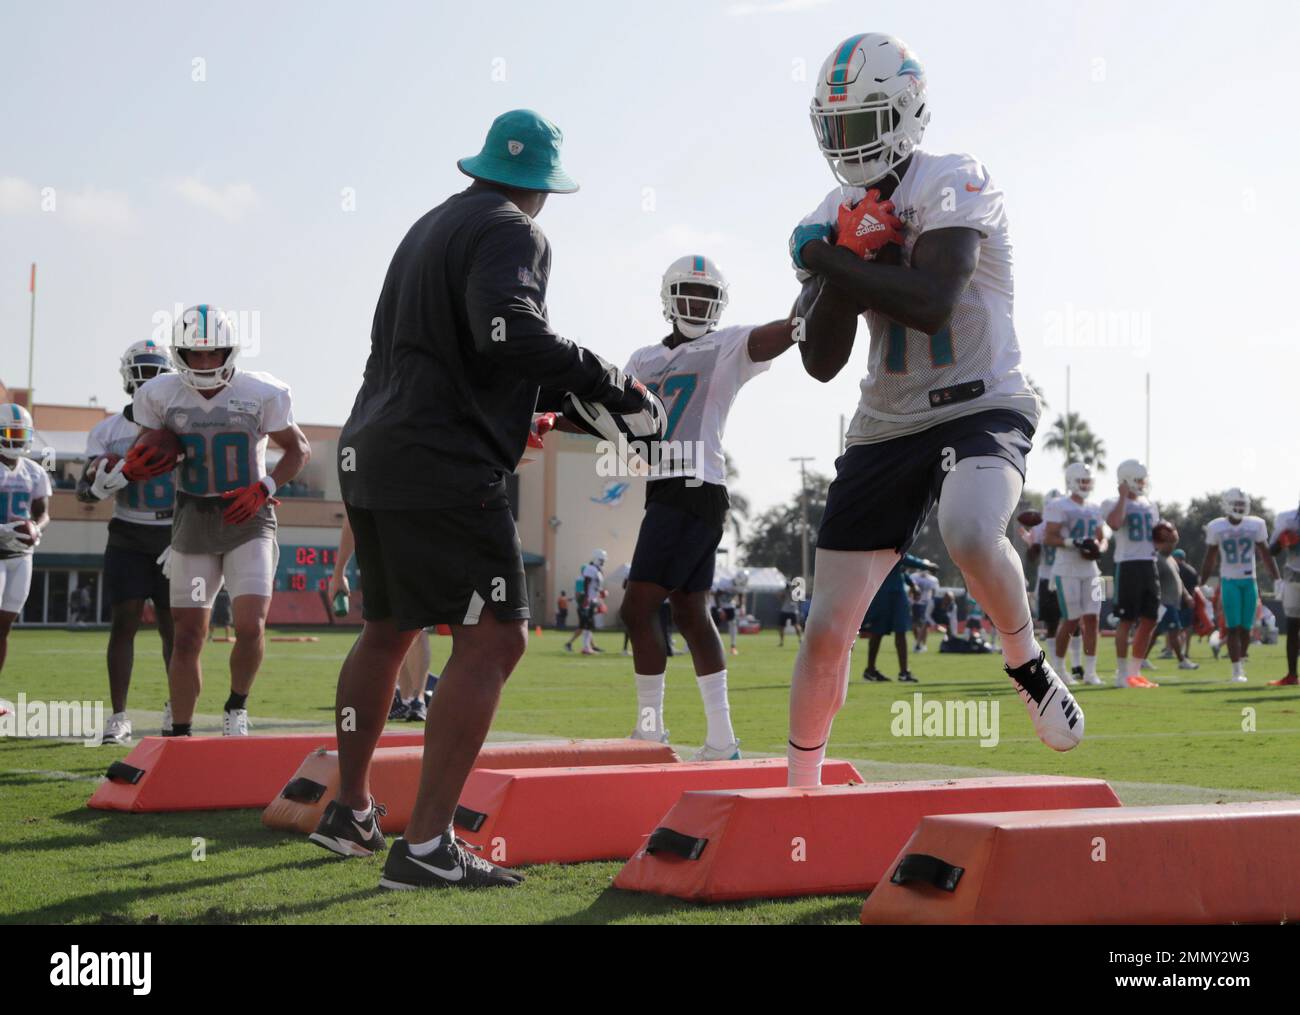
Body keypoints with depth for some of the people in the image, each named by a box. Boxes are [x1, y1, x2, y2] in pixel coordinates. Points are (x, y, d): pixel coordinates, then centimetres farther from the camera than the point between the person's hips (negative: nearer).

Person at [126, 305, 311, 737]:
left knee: (250, 627, -16)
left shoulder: (261, 394, -10)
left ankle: (237, 708, 11)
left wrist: (264, 488, -13)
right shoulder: (160, 396, -5)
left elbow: (298, 449, 2)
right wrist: (134, 467, -15)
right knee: (187, 637, 3)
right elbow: (147, 453, 9)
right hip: (191, 524, 2)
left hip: (248, 521, -2)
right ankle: (177, 733, 16)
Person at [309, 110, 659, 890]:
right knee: (494, 642, -8)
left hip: (375, 452, 9)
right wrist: (610, 385, -15)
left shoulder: (432, 227, 19)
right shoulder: (512, 235, -8)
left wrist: (550, 396, 24)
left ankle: (351, 810, 33)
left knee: (388, 630, 22)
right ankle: (426, 847, -13)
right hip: (443, 467, -9)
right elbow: (509, 334, -25)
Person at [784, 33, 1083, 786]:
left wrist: (829, 262, -19)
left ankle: (1029, 666, -9)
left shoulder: (956, 185, -10)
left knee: (970, 534, -38)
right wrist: (849, 264, -13)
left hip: (984, 409, -5)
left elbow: (932, 302, -26)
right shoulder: (837, 220, 7)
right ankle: (800, 789, 19)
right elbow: (821, 363, 0)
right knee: (828, 629, 2)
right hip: (888, 429, 5)